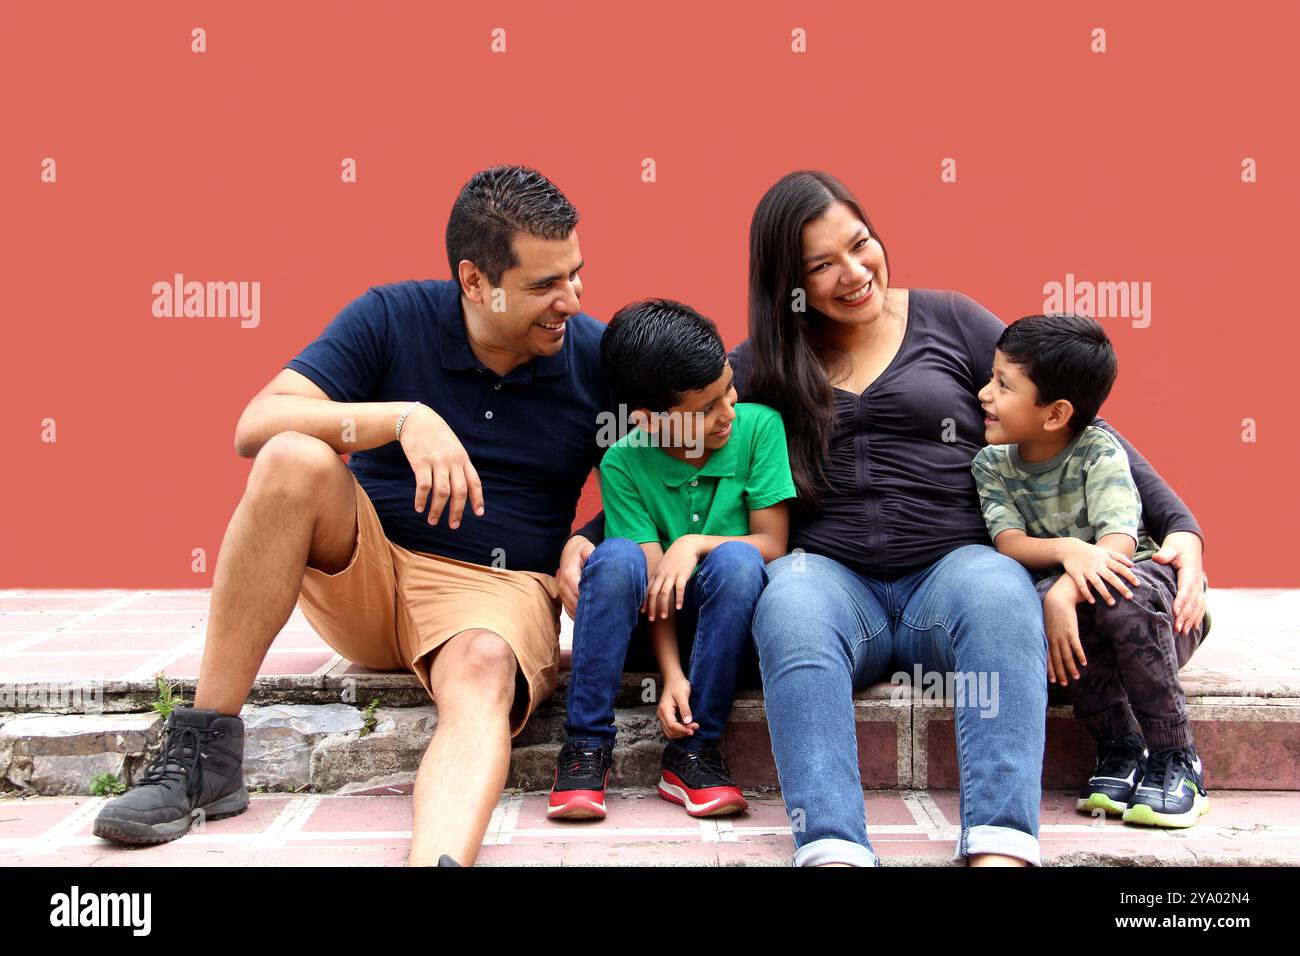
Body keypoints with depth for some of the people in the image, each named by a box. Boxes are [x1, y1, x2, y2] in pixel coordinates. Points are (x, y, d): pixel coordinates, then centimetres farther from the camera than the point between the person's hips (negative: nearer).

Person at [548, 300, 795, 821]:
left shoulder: (759, 427, -11)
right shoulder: (623, 463, -10)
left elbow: (773, 545, -9)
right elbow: (653, 576, -15)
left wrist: (695, 544, -24)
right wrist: (671, 674, -25)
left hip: (731, 615, 0)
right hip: (660, 618, 0)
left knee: (734, 560, -32)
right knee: (616, 556, -30)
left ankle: (693, 753, -22)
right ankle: (586, 745, -21)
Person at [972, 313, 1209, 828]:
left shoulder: (1098, 450, -13)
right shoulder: (991, 465, -2)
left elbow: (1119, 540, -25)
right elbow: (1009, 544, -14)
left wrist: (1066, 593, -43)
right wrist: (1067, 549, -36)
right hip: (1071, 609, 3)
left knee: (1111, 593, -37)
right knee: (1038, 598, -32)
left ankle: (1175, 757, -23)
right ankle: (1119, 746, -18)